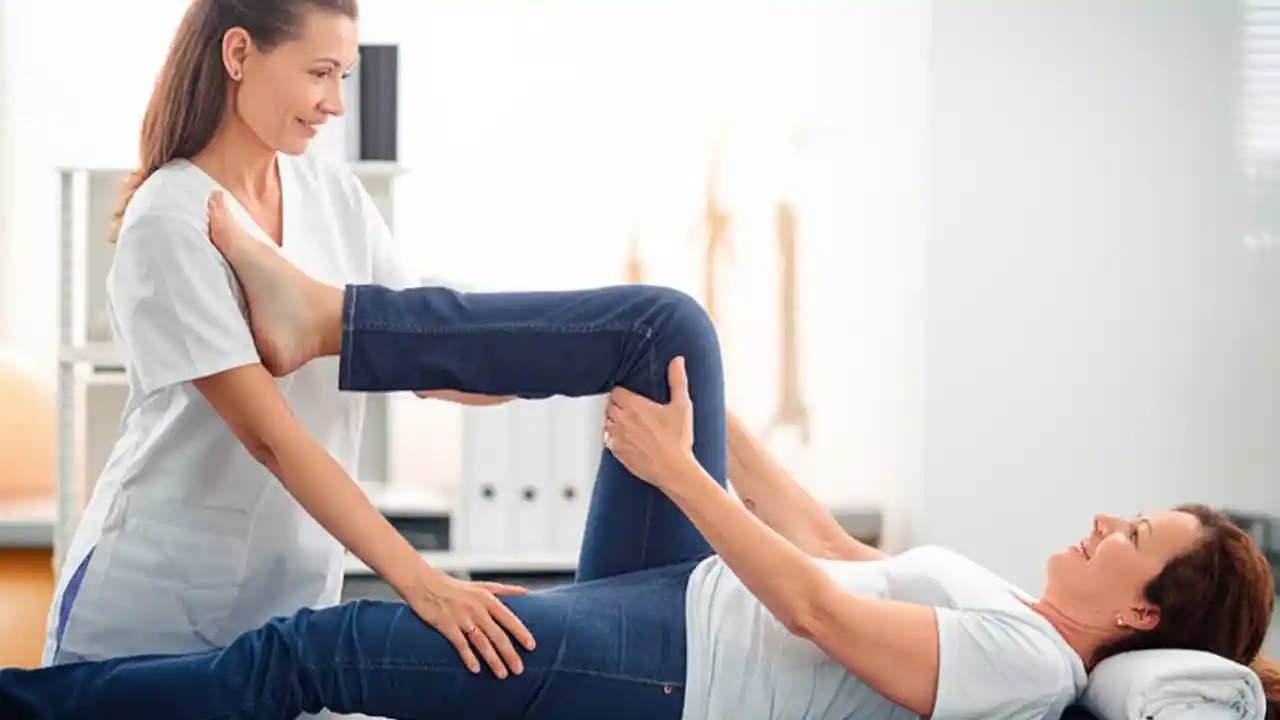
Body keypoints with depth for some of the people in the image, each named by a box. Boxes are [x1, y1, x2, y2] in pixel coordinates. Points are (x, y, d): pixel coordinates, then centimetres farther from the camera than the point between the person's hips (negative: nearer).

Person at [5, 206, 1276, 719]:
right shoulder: (1012, 612, 14)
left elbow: (815, 607, -22)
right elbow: (841, 552, 20)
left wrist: (679, 469, -17)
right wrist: (710, 410, 22)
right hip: (675, 593, 9)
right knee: (665, 324, -8)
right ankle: (324, 317, -9)